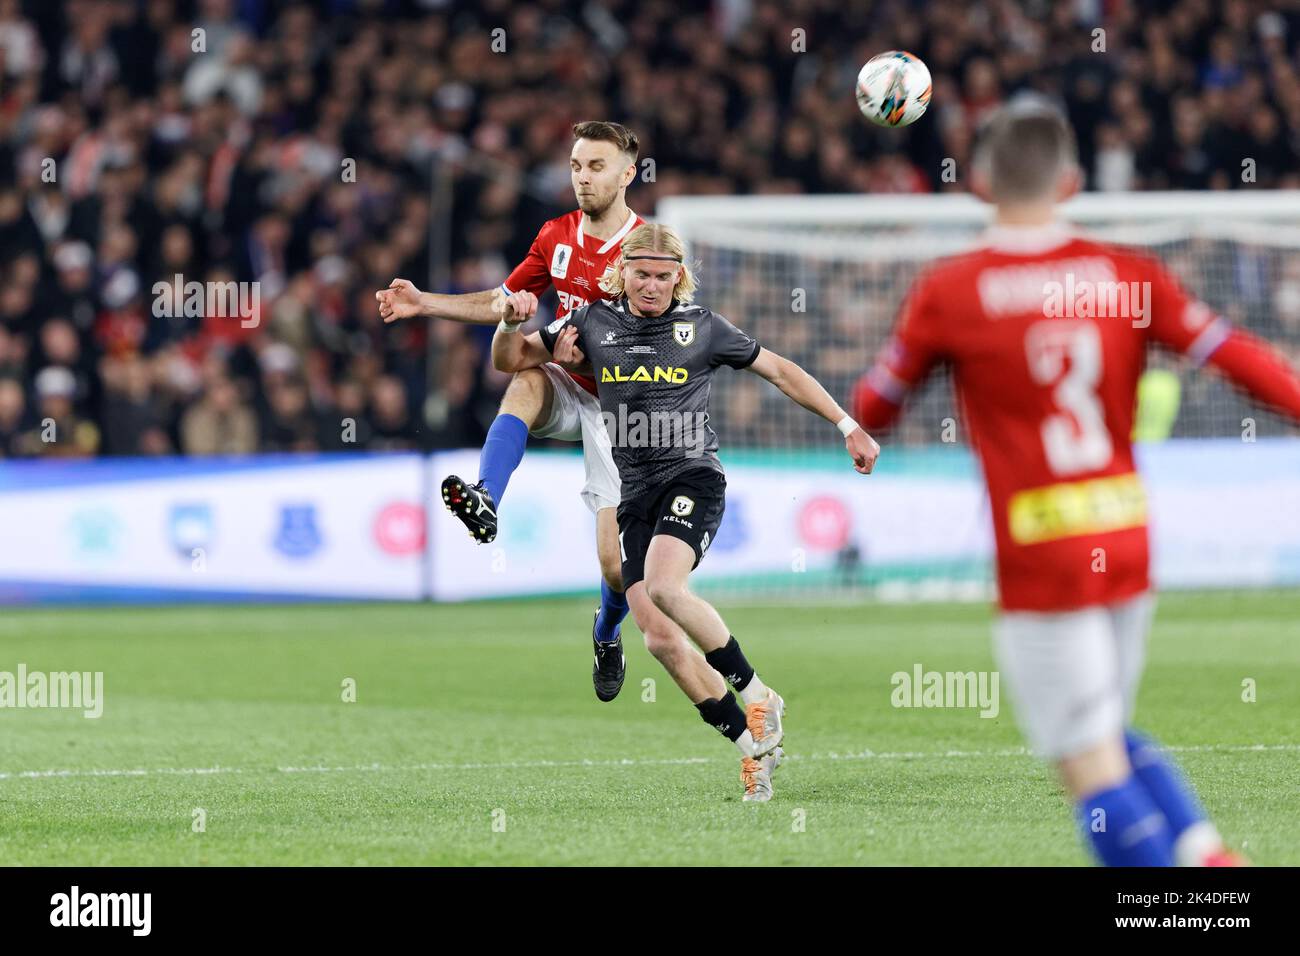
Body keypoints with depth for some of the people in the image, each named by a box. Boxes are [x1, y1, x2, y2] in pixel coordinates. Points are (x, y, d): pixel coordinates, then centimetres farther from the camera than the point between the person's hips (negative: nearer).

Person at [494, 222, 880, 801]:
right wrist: (513, 319, -10)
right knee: (658, 638, -6)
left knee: (663, 587, -32)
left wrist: (848, 427, 10)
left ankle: (755, 695, -16)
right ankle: (753, 746, 5)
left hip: (692, 476, -4)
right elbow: (508, 361, 12)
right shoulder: (594, 323, 7)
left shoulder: (702, 327, 2)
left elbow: (780, 371, 11)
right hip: (633, 494, 4)